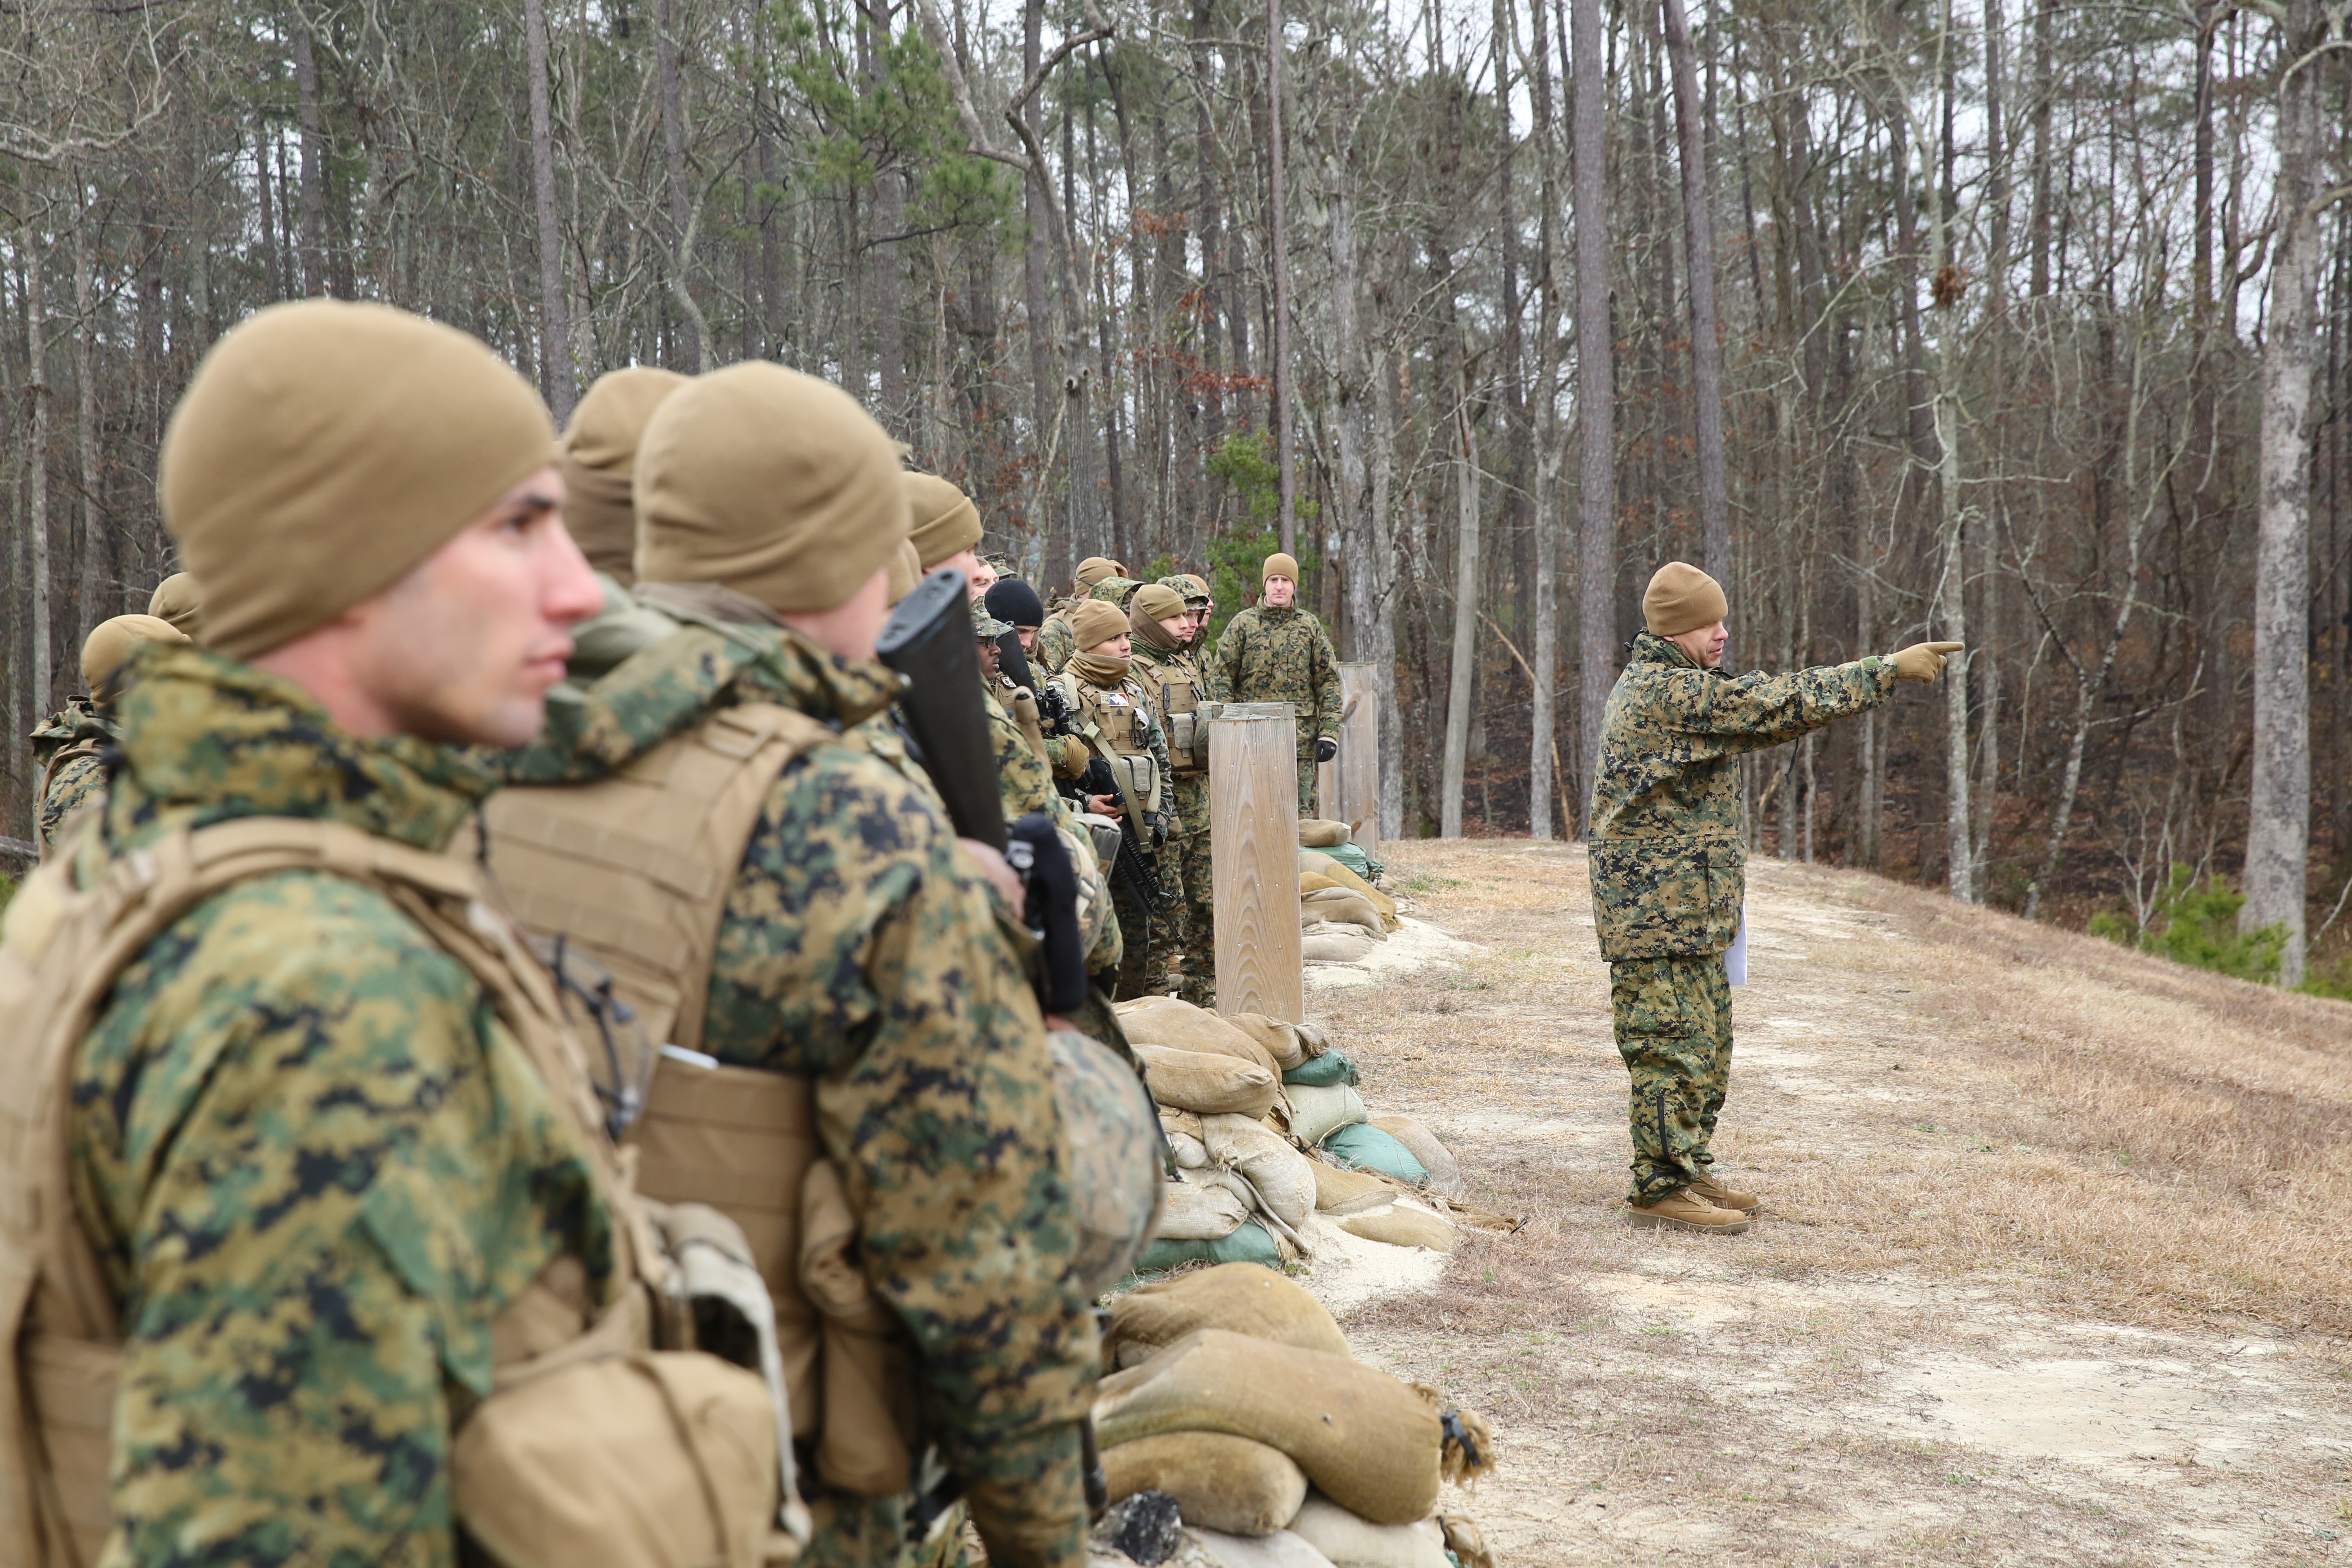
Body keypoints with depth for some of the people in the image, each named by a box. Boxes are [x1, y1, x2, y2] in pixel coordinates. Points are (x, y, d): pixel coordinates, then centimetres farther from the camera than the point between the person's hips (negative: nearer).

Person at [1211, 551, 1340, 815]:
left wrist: (1329, 732, -1)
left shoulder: (1310, 625, 10)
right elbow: (1221, 677, 3)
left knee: (1302, 813, 0)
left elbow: (1329, 680, 8)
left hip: (1301, 736, 1)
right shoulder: (1242, 624, 6)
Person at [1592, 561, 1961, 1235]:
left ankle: (1689, 1172, 25)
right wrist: (1890, 670, -15)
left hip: (1691, 911, 11)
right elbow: (1779, 703, -18)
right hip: (1660, 907, -11)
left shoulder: (1670, 687, 18)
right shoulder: (1669, 692, -17)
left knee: (1707, 1046, 17)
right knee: (1675, 1046, -6)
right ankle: (1660, 1189, -1)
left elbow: (1761, 718, 19)